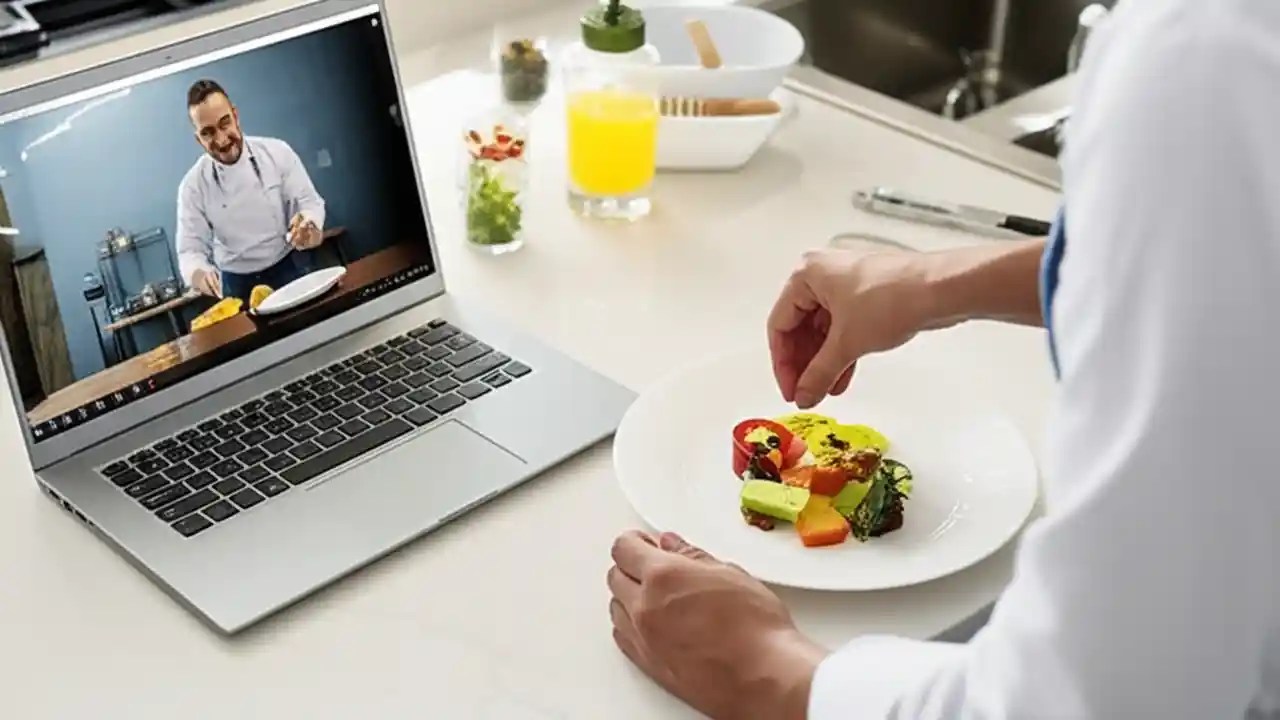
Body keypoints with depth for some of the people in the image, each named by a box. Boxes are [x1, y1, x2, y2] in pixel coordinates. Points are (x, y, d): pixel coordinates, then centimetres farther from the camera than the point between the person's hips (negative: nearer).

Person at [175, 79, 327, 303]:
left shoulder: (277, 152, -5)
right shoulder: (193, 185, -5)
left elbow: (309, 202, -2)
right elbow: (191, 249, -4)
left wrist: (308, 224, -27)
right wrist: (198, 272, -29)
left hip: (292, 271, 0)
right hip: (239, 286, 1)